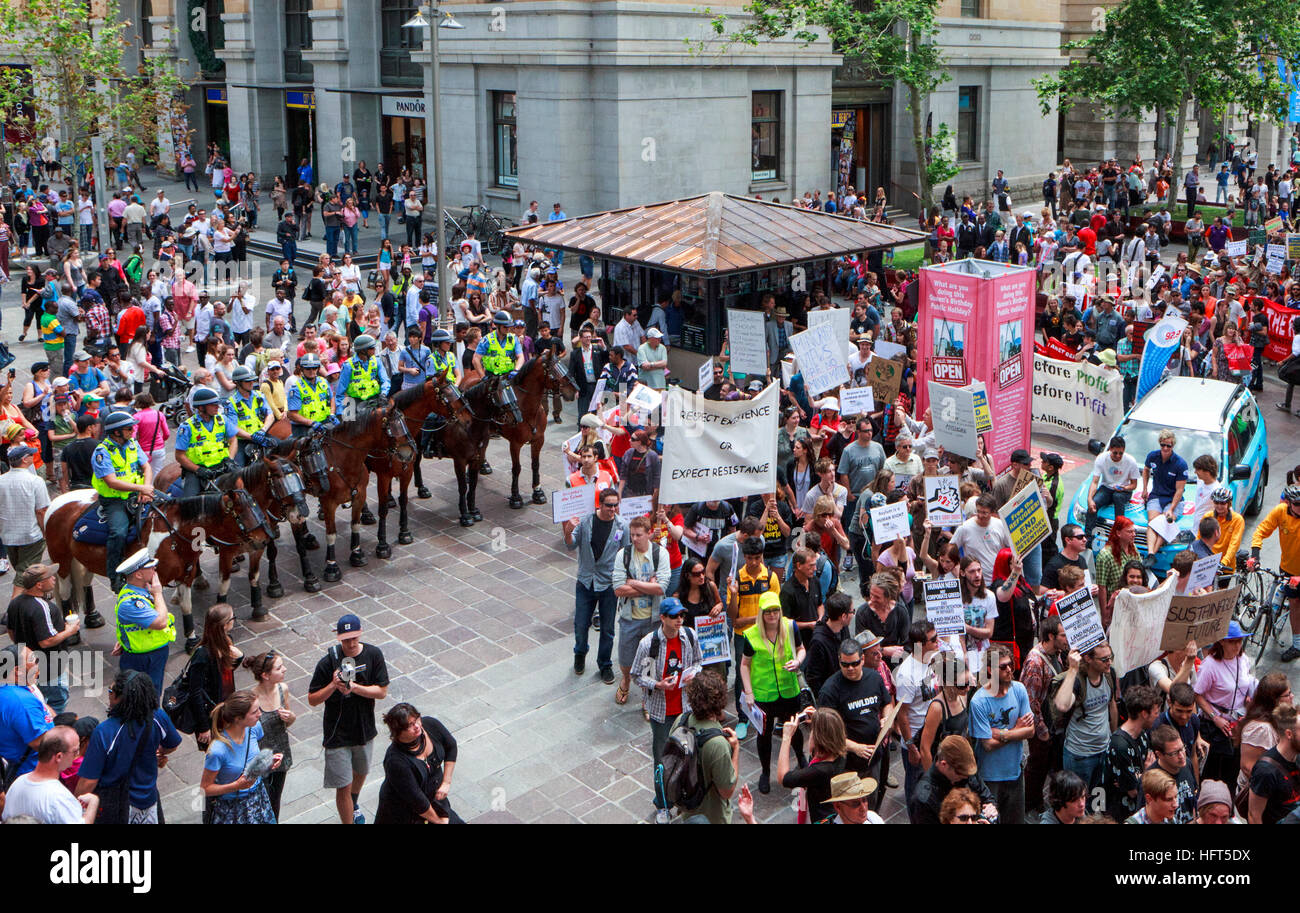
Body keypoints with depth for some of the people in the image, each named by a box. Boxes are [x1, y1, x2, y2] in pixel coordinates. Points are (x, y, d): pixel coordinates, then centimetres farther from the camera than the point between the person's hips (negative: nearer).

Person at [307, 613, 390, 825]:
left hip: (365, 729, 4)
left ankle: (354, 806, 57)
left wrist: (354, 687, -26)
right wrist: (333, 685, -30)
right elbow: (312, 700, -12)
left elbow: (382, 691, -11)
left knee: (361, 773, 28)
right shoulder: (328, 662, -19)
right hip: (338, 734, -4)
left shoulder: (373, 655, -11)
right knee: (343, 787, -3)